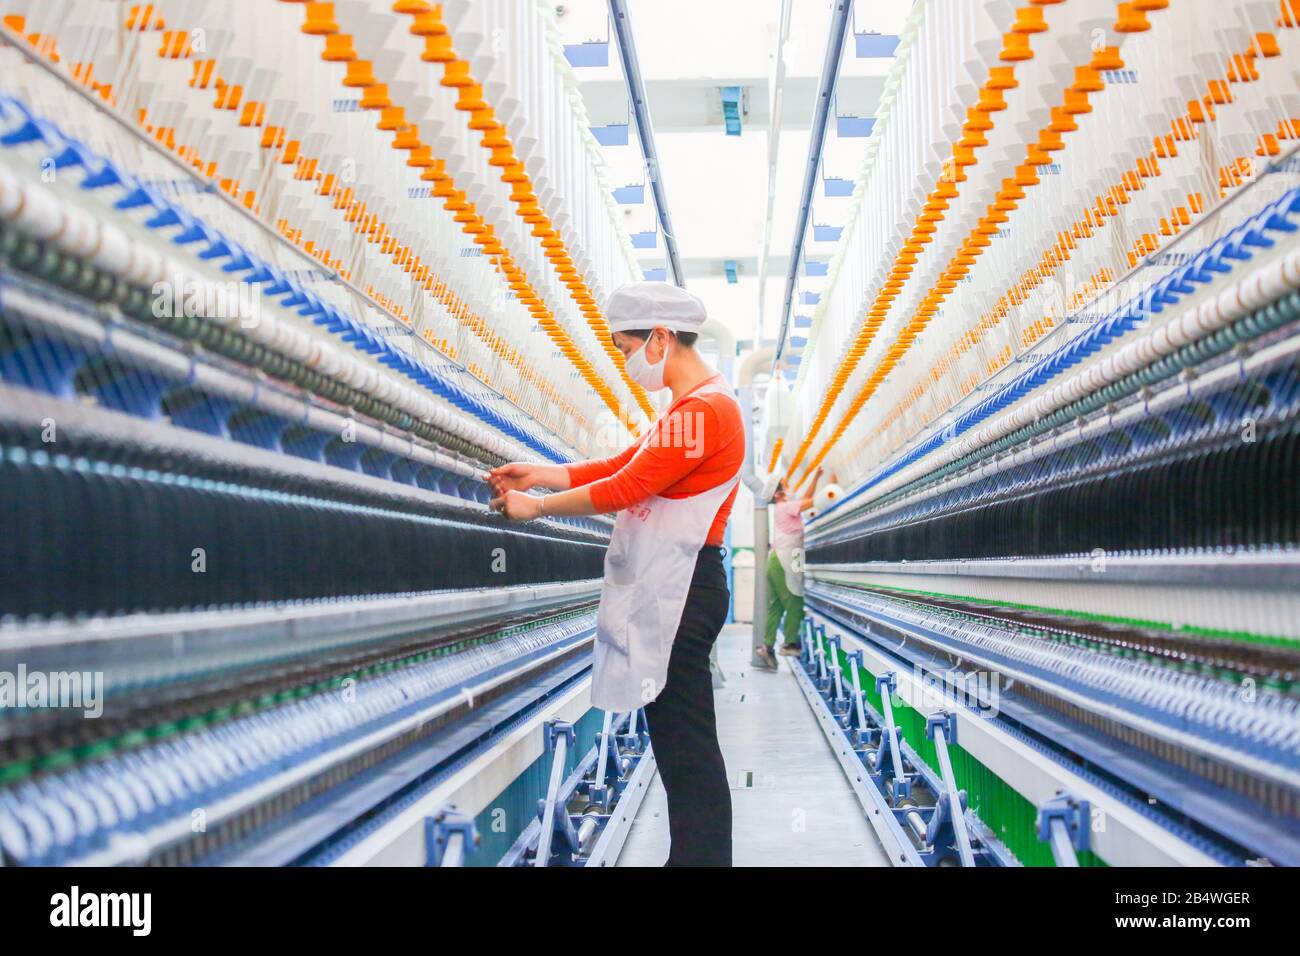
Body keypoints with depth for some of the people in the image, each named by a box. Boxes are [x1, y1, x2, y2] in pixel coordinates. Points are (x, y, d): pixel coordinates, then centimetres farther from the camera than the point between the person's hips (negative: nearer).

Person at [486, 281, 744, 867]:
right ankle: (695, 855, 16)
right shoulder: (683, 410, 21)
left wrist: (538, 506, -7)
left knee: (685, 742, -8)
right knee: (678, 741, 11)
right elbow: (619, 466, 21)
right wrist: (538, 473, 12)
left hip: (680, 591, -10)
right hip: (662, 590, 10)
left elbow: (626, 488, -17)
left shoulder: (705, 408, -14)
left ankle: (701, 856, -4)